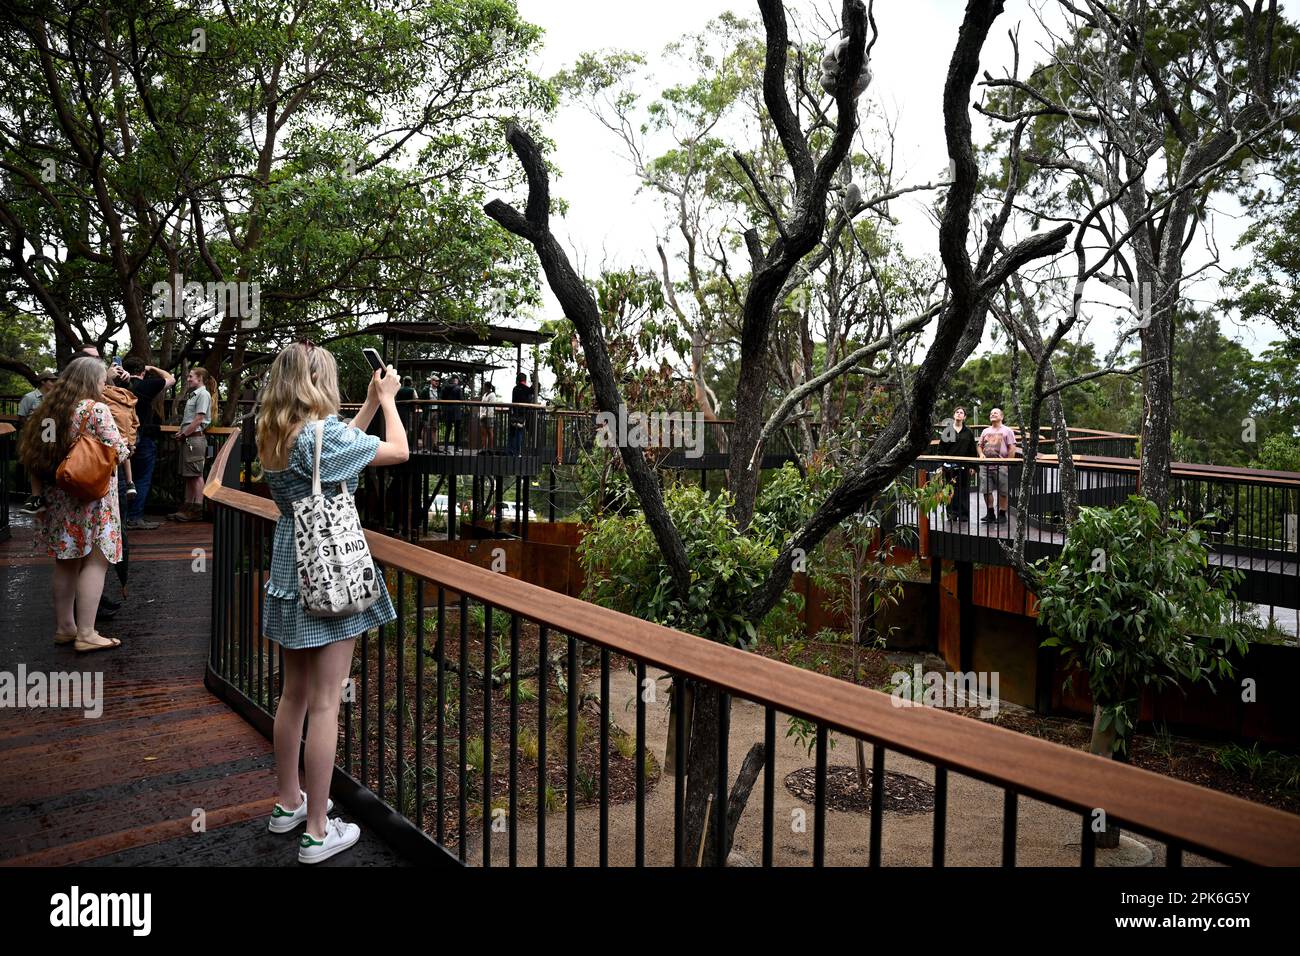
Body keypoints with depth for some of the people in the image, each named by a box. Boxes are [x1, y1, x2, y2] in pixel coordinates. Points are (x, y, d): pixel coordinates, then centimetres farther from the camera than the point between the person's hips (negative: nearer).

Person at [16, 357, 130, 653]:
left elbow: (31, 449, 16)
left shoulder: (51, 408, 9)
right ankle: (86, 634, -2)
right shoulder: (96, 409, -13)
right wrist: (125, 445, 5)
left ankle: (64, 627, 24)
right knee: (94, 562, -2)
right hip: (91, 498, -7)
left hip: (58, 495, 7)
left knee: (66, 562, 15)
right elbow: (117, 451, -15)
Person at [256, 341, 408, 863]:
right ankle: (317, 832, 9)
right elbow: (398, 451, -8)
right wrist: (388, 399, 6)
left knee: (294, 695, 19)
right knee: (325, 703, 0)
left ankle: (289, 802, 35)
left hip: (290, 572, 8)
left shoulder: (275, 436, 6)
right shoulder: (323, 432, -18)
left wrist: (371, 402, 20)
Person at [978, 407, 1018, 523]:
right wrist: (981, 454, 1)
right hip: (986, 466, 5)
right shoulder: (985, 431, 17)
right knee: (986, 490, 3)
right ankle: (990, 514, 13)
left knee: (1002, 492, 0)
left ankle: (1002, 514, 9)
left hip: (1001, 466, -5)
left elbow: (1012, 448, -4)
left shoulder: (1007, 431, 2)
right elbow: (980, 445, 22)